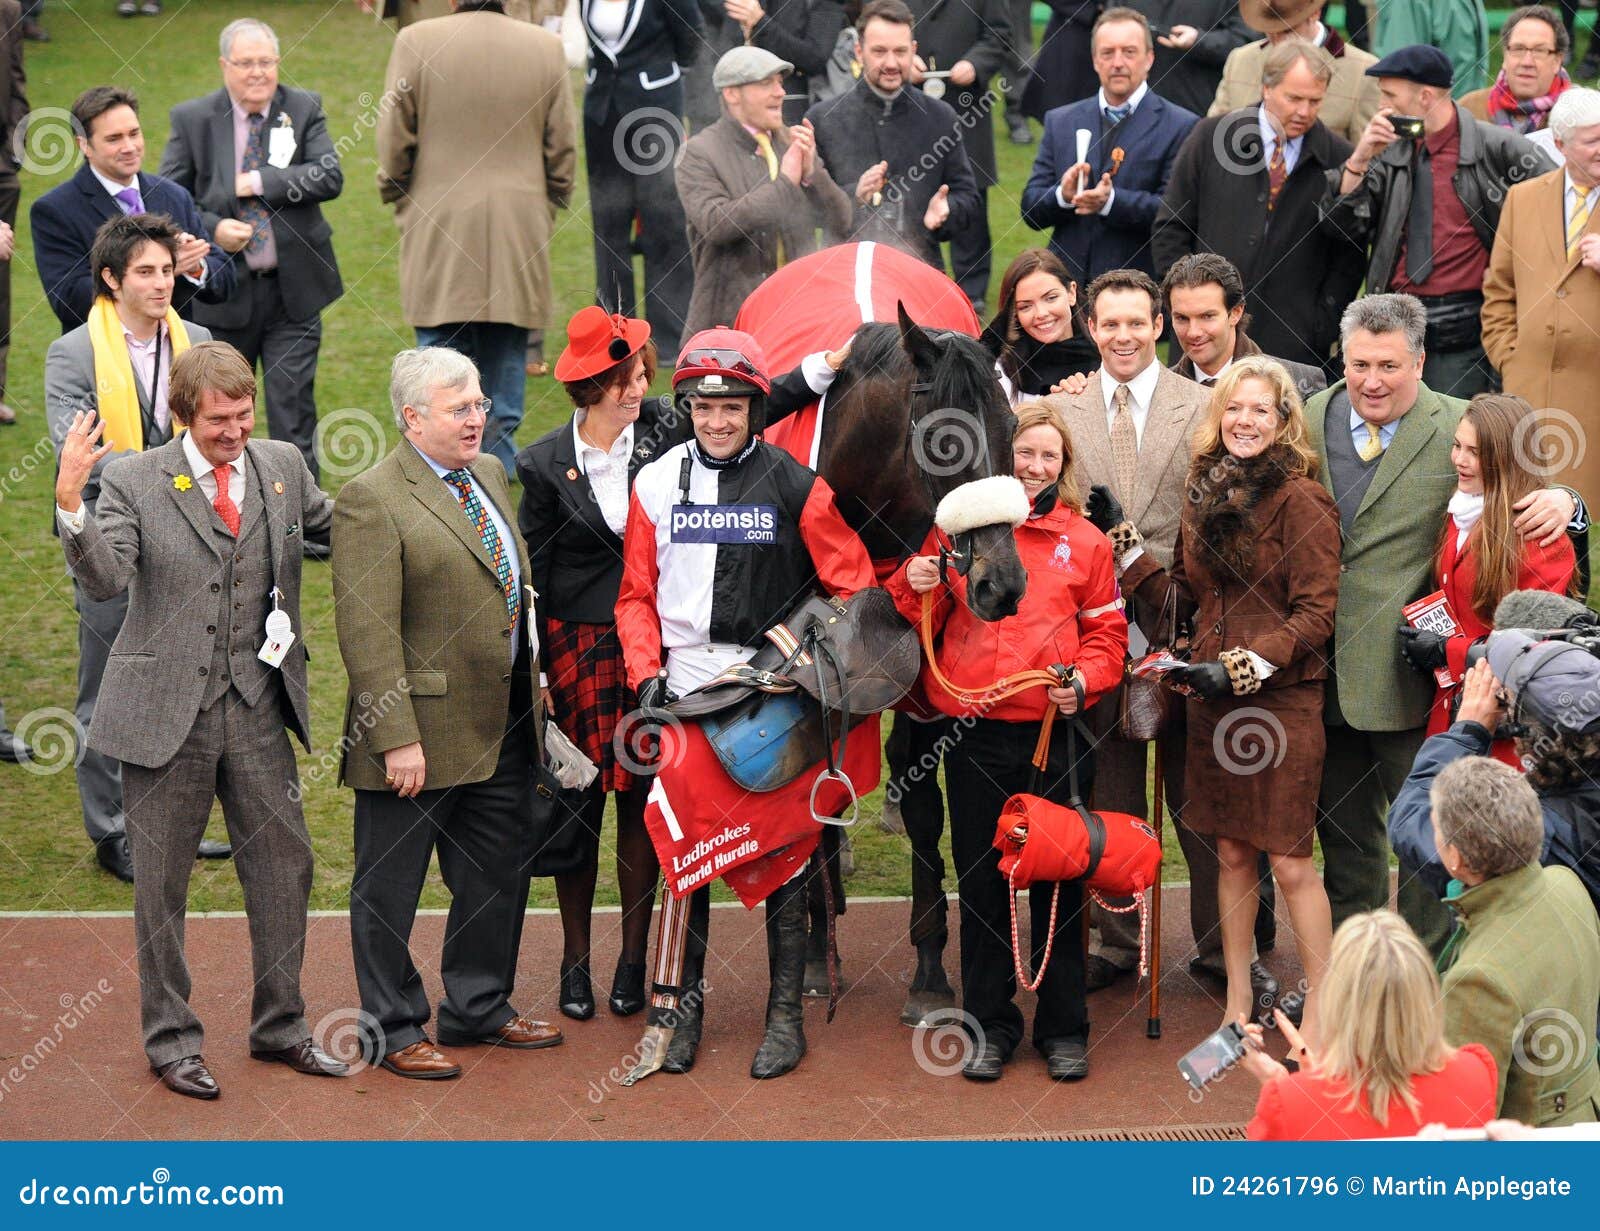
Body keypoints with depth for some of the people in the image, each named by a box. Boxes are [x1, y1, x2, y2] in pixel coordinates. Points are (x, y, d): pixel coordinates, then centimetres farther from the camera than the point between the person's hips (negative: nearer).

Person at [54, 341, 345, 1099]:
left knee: (284, 867, 10)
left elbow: (336, 525, 18)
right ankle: (171, 1040, 21)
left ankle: (280, 1028, 26)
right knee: (161, 882, 7)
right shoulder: (133, 480, -8)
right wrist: (70, 503, -34)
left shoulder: (282, 466, 4)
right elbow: (103, 582, -19)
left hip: (257, 704, 4)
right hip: (166, 711, -3)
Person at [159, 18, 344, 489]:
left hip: (293, 291, -1)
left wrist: (257, 182, -18)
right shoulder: (192, 119, -1)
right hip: (223, 292, 1)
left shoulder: (304, 110, 0)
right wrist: (212, 228, -16)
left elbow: (330, 177, -13)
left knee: (293, 412, -2)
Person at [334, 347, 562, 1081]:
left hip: (504, 732, 8)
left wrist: (533, 687, 16)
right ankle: (393, 1031, 17)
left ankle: (478, 1009, 33)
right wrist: (396, 739, -22)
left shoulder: (490, 476, 11)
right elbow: (368, 633, -19)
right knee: (389, 889, 5)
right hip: (422, 733, -8)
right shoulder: (370, 501, -15)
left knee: (496, 880, 18)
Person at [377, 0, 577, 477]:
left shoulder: (416, 43, -9)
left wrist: (399, 203, 13)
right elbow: (563, 151, 5)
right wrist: (547, 213, 19)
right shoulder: (546, 48, -2)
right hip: (520, 236, 2)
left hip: (439, 230, -2)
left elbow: (394, 143, -3)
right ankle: (499, 469, 14)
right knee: (505, 359, 10)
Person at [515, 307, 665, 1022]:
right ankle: (575, 958, 17)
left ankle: (635, 958, 14)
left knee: (640, 799, 4)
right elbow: (531, 571, 0)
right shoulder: (547, 465, -4)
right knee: (580, 800, 5)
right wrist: (530, 669, -1)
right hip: (577, 647, -1)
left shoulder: (660, 445, -1)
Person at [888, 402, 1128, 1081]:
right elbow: (926, 622, 11)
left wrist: (1084, 678, -10)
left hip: (1054, 732, -1)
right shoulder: (958, 525, 6)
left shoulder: (1084, 541, 6)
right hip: (974, 737, 1)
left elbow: (1106, 633, 8)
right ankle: (988, 1026, 18)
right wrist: (916, 586, -10)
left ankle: (1063, 1029, 16)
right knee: (980, 883, 7)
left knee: (1057, 881, 5)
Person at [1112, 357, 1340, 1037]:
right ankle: (1238, 1001, 20)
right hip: (1211, 700, 6)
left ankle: (1322, 1008, 6)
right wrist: (1125, 543, 7)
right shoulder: (1205, 495, 12)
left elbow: (1316, 613, -12)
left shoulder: (1300, 501, -9)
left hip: (1281, 699, -6)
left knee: (1289, 860, -3)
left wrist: (1245, 666, -19)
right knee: (1231, 853, 12)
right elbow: (1183, 598, 15)